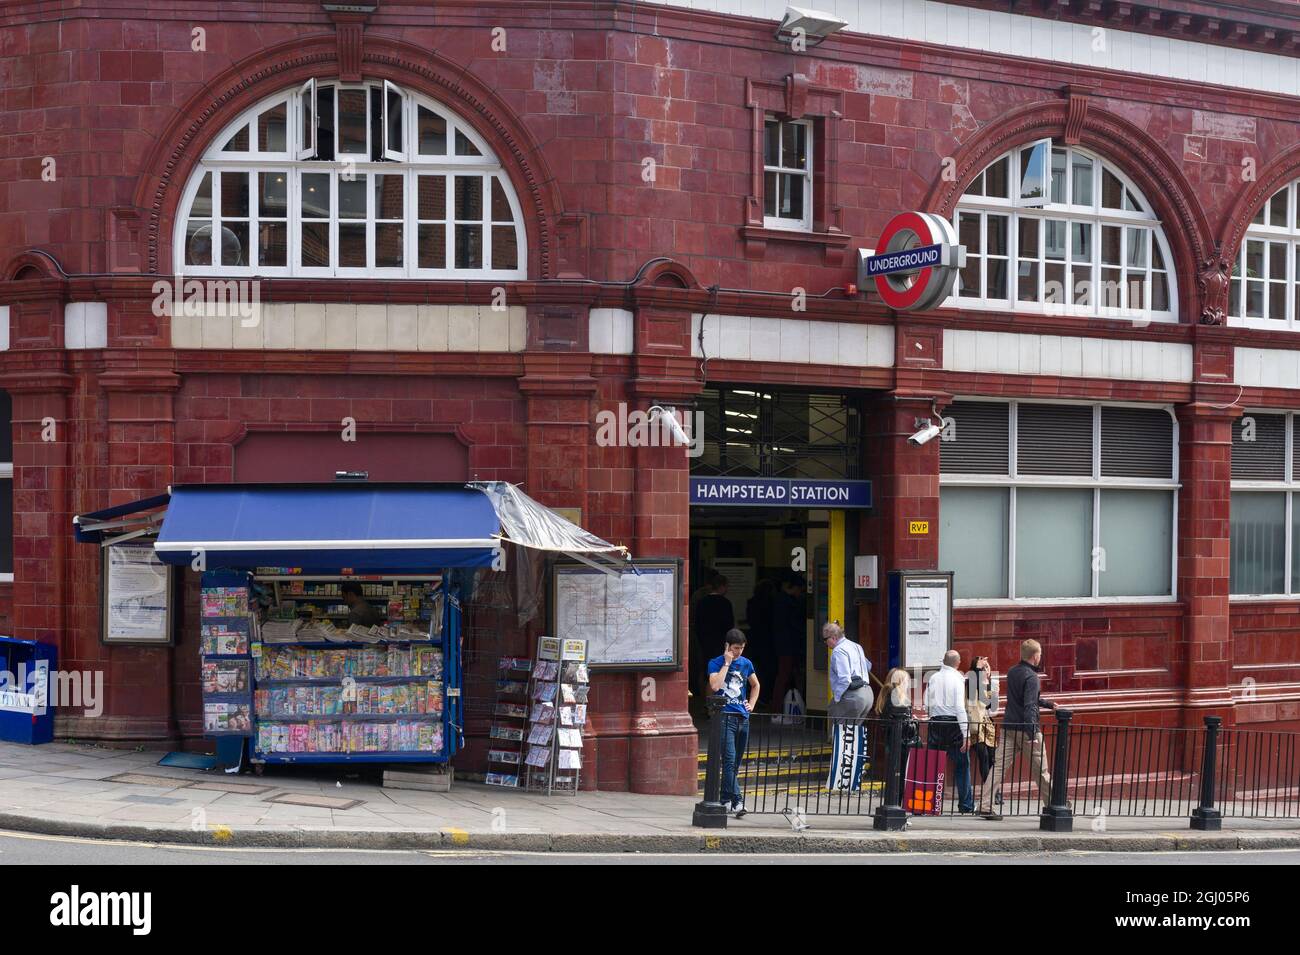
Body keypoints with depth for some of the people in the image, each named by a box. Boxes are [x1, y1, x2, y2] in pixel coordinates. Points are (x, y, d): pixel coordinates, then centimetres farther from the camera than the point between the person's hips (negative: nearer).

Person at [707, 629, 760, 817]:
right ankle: (737, 801, -24)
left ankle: (725, 799, 19)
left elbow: (755, 685, 29)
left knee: (736, 763, 9)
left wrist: (751, 704, 14)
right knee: (729, 759, -16)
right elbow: (715, 685, -18)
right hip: (725, 717, -6)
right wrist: (727, 663, -13)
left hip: (743, 717, 6)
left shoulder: (746, 664, 13)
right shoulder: (716, 663, -1)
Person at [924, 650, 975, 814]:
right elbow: (960, 707, -12)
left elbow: (926, 706, 5)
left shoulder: (933, 678, 6)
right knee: (962, 765, 5)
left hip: (935, 722, 4)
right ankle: (966, 805, 6)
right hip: (953, 724, -4)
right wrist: (966, 734, -12)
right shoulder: (957, 678, -7)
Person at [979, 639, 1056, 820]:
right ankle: (1052, 804, 19)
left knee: (999, 765, -1)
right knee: (1040, 770, 7)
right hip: (1026, 729, -7)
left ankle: (985, 805, -10)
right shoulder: (1031, 677, -13)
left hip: (1009, 728, 7)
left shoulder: (1012, 673, 12)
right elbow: (1029, 706, -21)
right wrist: (1032, 734, -25)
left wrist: (1047, 704, 36)